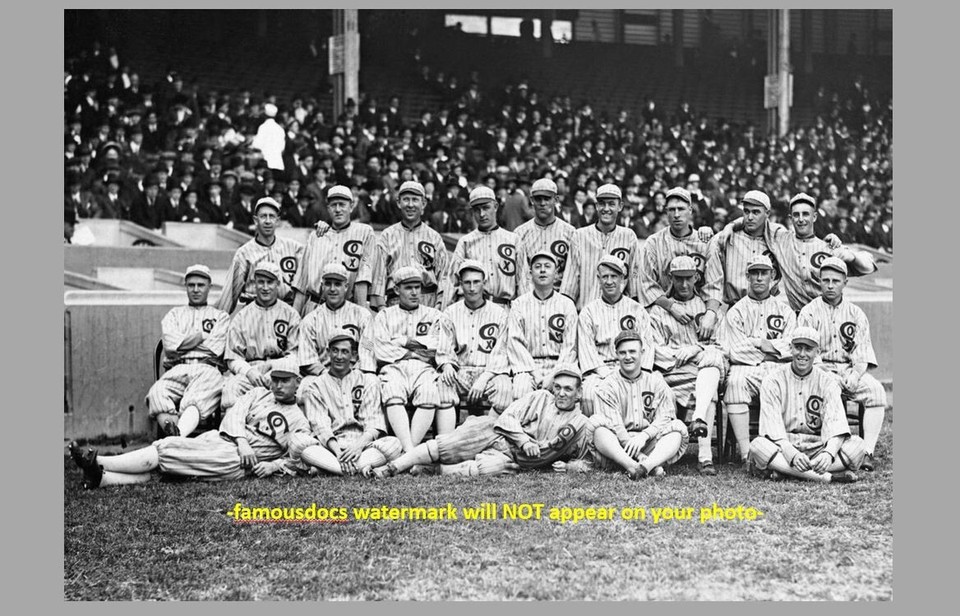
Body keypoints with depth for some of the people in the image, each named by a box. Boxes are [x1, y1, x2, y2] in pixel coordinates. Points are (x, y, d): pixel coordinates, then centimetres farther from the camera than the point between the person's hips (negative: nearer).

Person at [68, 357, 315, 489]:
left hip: (235, 461, -5)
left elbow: (298, 458, 3)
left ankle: (99, 464, -24)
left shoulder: (299, 422, 10)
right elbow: (235, 414, 8)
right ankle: (101, 477, -34)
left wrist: (274, 466, -14)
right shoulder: (258, 394, 23)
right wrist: (241, 440, -10)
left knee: (165, 450, -20)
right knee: (165, 446, -20)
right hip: (212, 440, 5)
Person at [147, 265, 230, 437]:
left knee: (198, 398, -38)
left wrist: (183, 343, 9)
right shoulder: (174, 314, 30)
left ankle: (178, 434, -64)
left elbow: (214, 349, 5)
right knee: (157, 393, -34)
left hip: (207, 369, -2)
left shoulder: (221, 317, 24)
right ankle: (172, 433, -58)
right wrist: (202, 336, 8)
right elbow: (171, 345, 9)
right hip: (177, 370, 2)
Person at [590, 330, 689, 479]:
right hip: (617, 446, -2)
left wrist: (644, 436, -20)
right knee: (596, 422, -28)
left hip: (650, 445, 2)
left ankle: (646, 466, -50)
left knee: (678, 427, -22)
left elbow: (665, 417, 2)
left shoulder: (656, 381, 14)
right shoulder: (608, 386, 6)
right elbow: (612, 423, -8)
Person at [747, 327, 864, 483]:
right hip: (783, 448, -2)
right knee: (758, 446, -33)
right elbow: (772, 427, -13)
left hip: (818, 448, 2)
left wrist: (828, 453, -32)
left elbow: (836, 424, -10)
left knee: (857, 445, -23)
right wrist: (792, 455, -33)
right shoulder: (773, 381, -1)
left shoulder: (827, 381, 4)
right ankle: (827, 477, -37)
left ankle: (785, 471, -29)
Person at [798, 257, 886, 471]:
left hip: (851, 369, 3)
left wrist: (856, 375, -13)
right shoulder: (808, 312, 6)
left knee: (876, 390, -25)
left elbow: (863, 351, 7)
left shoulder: (855, 313, 14)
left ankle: (867, 452, -28)